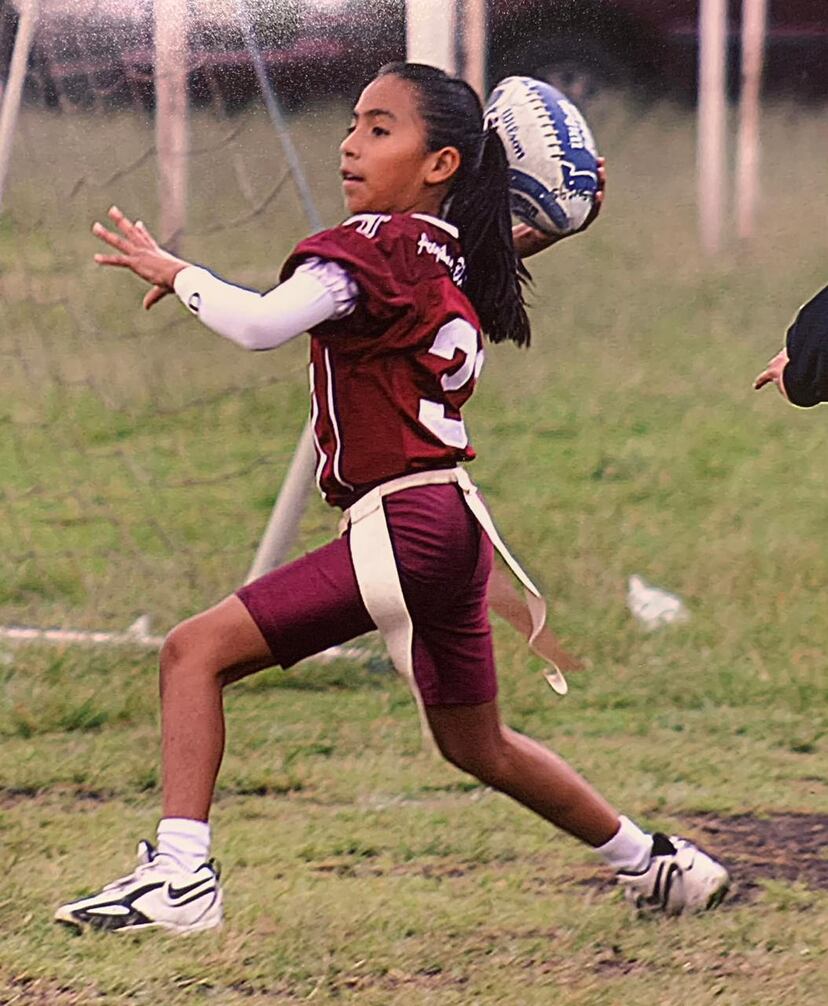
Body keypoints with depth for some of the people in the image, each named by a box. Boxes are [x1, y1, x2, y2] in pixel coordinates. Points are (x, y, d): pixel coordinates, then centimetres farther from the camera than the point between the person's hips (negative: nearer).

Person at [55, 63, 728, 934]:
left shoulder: (378, 243, -11)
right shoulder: (455, 259, 13)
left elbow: (263, 323, -24)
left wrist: (173, 272, -11)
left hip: (403, 524, -9)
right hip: (454, 529, 9)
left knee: (197, 650, -12)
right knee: (478, 747, 26)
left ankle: (179, 874, -22)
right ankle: (657, 865, 38)